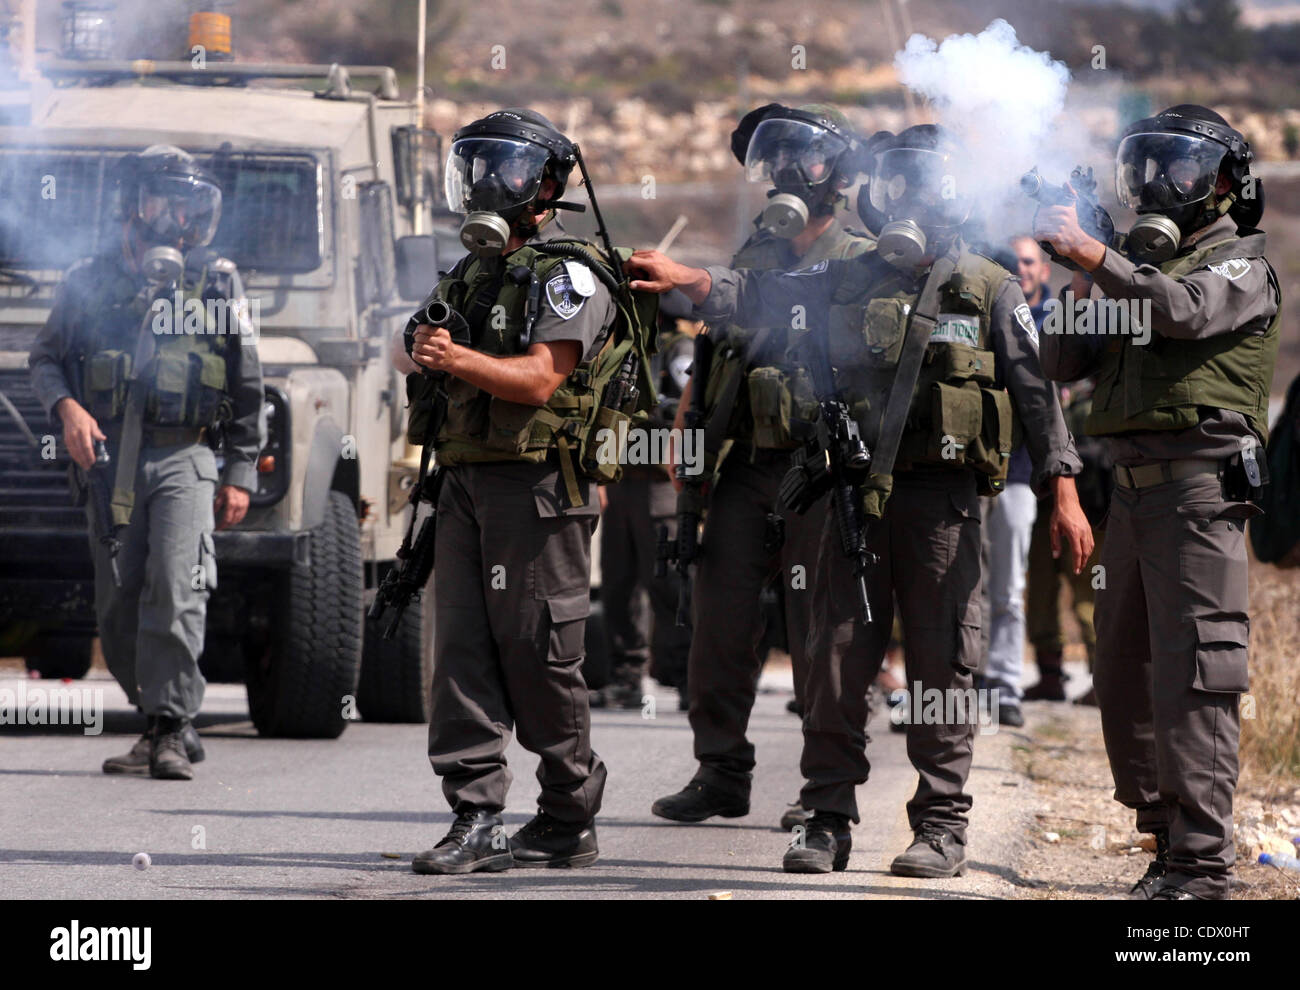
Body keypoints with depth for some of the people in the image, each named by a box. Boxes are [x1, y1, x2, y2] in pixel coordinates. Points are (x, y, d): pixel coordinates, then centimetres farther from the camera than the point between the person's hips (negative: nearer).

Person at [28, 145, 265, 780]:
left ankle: (170, 732, -16)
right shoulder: (91, 280, 10)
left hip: (184, 460, -3)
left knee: (173, 591, -18)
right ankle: (167, 725, 16)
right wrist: (65, 406, -7)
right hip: (109, 462, 3)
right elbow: (44, 358, 14)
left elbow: (247, 387, 9)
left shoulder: (219, 282, 8)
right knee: (117, 606, 3)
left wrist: (240, 473, 3)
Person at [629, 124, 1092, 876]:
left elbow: (1036, 392, 1)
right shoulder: (845, 284, 14)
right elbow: (758, 298, 7)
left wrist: (1064, 491, -6)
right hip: (858, 494, 3)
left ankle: (942, 824, 5)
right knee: (838, 655, 0)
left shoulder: (990, 291, 4)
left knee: (941, 660, -1)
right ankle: (828, 819, 6)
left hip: (943, 496, -3)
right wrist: (684, 277, -9)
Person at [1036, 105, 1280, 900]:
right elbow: (1063, 364, 17)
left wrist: (1091, 252, -23)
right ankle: (1167, 834, 19)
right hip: (1133, 483, 8)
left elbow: (1181, 310, -21)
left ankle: (1202, 862, -15)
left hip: (1200, 482, -8)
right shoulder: (1138, 260, 21)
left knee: (1193, 671, -13)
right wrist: (1082, 295, -1)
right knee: (1125, 674, 10)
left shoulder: (1241, 265, 0)